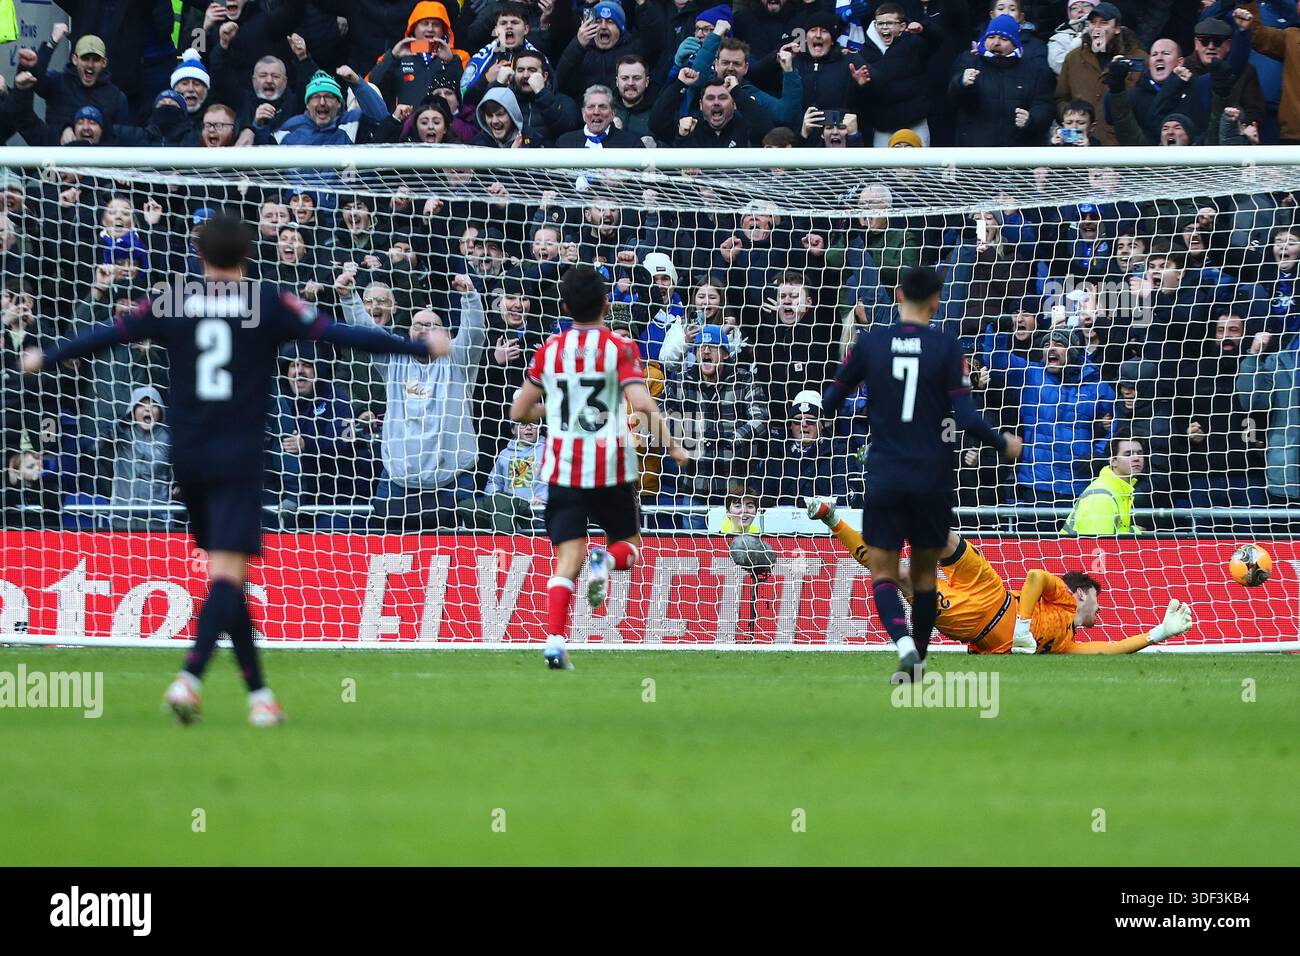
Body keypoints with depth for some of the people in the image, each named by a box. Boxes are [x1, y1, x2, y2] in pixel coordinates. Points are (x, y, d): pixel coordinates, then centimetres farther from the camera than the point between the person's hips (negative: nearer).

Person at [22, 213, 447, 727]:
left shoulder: (171, 303, 4)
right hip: (238, 458, -4)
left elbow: (107, 334, 10)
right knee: (227, 575, -9)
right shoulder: (269, 303, -2)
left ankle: (258, 694, 15)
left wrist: (44, 358, 26)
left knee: (226, 573, 14)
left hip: (187, 458, 4)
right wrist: (419, 347, 4)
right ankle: (189, 679, -29)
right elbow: (337, 333, -3)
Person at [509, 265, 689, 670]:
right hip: (612, 469, -2)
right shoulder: (620, 348, -4)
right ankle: (605, 560, -19)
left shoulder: (549, 351, 5)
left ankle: (555, 641, -20)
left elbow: (519, 412, 11)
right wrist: (671, 444, -6)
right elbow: (642, 404, -18)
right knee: (629, 544, 18)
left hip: (563, 467, 2)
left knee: (567, 558, 1)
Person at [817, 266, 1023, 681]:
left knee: (883, 573, 3)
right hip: (933, 479, 0)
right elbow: (966, 417, -9)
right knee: (924, 572, 16)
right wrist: (1003, 443, 8)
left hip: (884, 476, 0)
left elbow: (830, 400, 6)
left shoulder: (870, 342, -3)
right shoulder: (946, 347, -6)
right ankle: (916, 662, 20)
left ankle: (903, 640, -23)